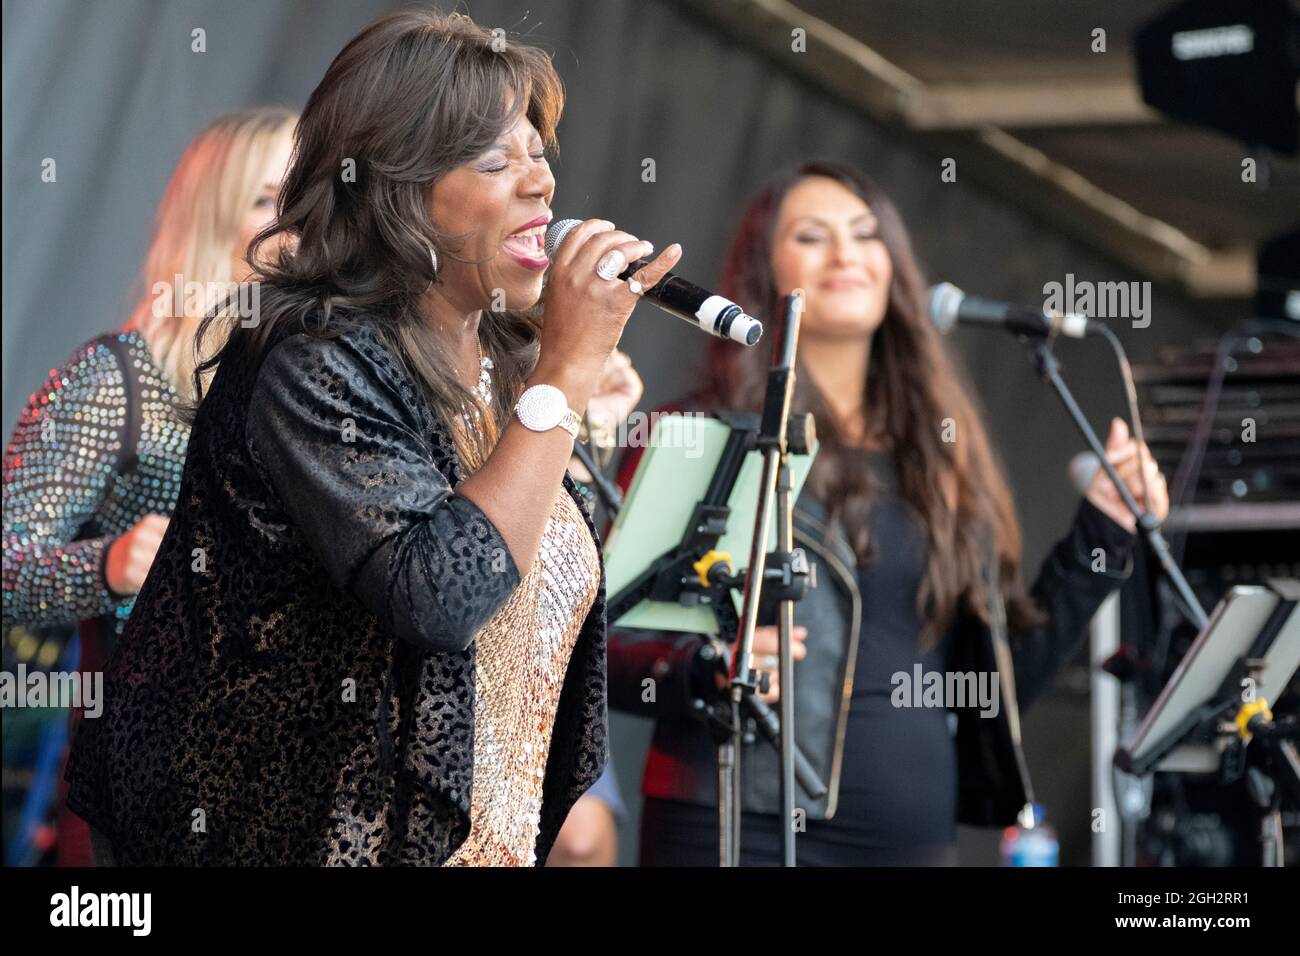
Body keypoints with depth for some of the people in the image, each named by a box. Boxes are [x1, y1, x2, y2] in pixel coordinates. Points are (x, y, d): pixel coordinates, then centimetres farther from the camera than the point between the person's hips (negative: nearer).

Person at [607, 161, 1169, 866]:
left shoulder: (942, 462, 15)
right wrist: (709, 669, -21)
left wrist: (1102, 532, 13)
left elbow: (998, 686, 17)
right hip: (740, 834, -4)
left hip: (912, 837, 4)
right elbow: (605, 648, -2)